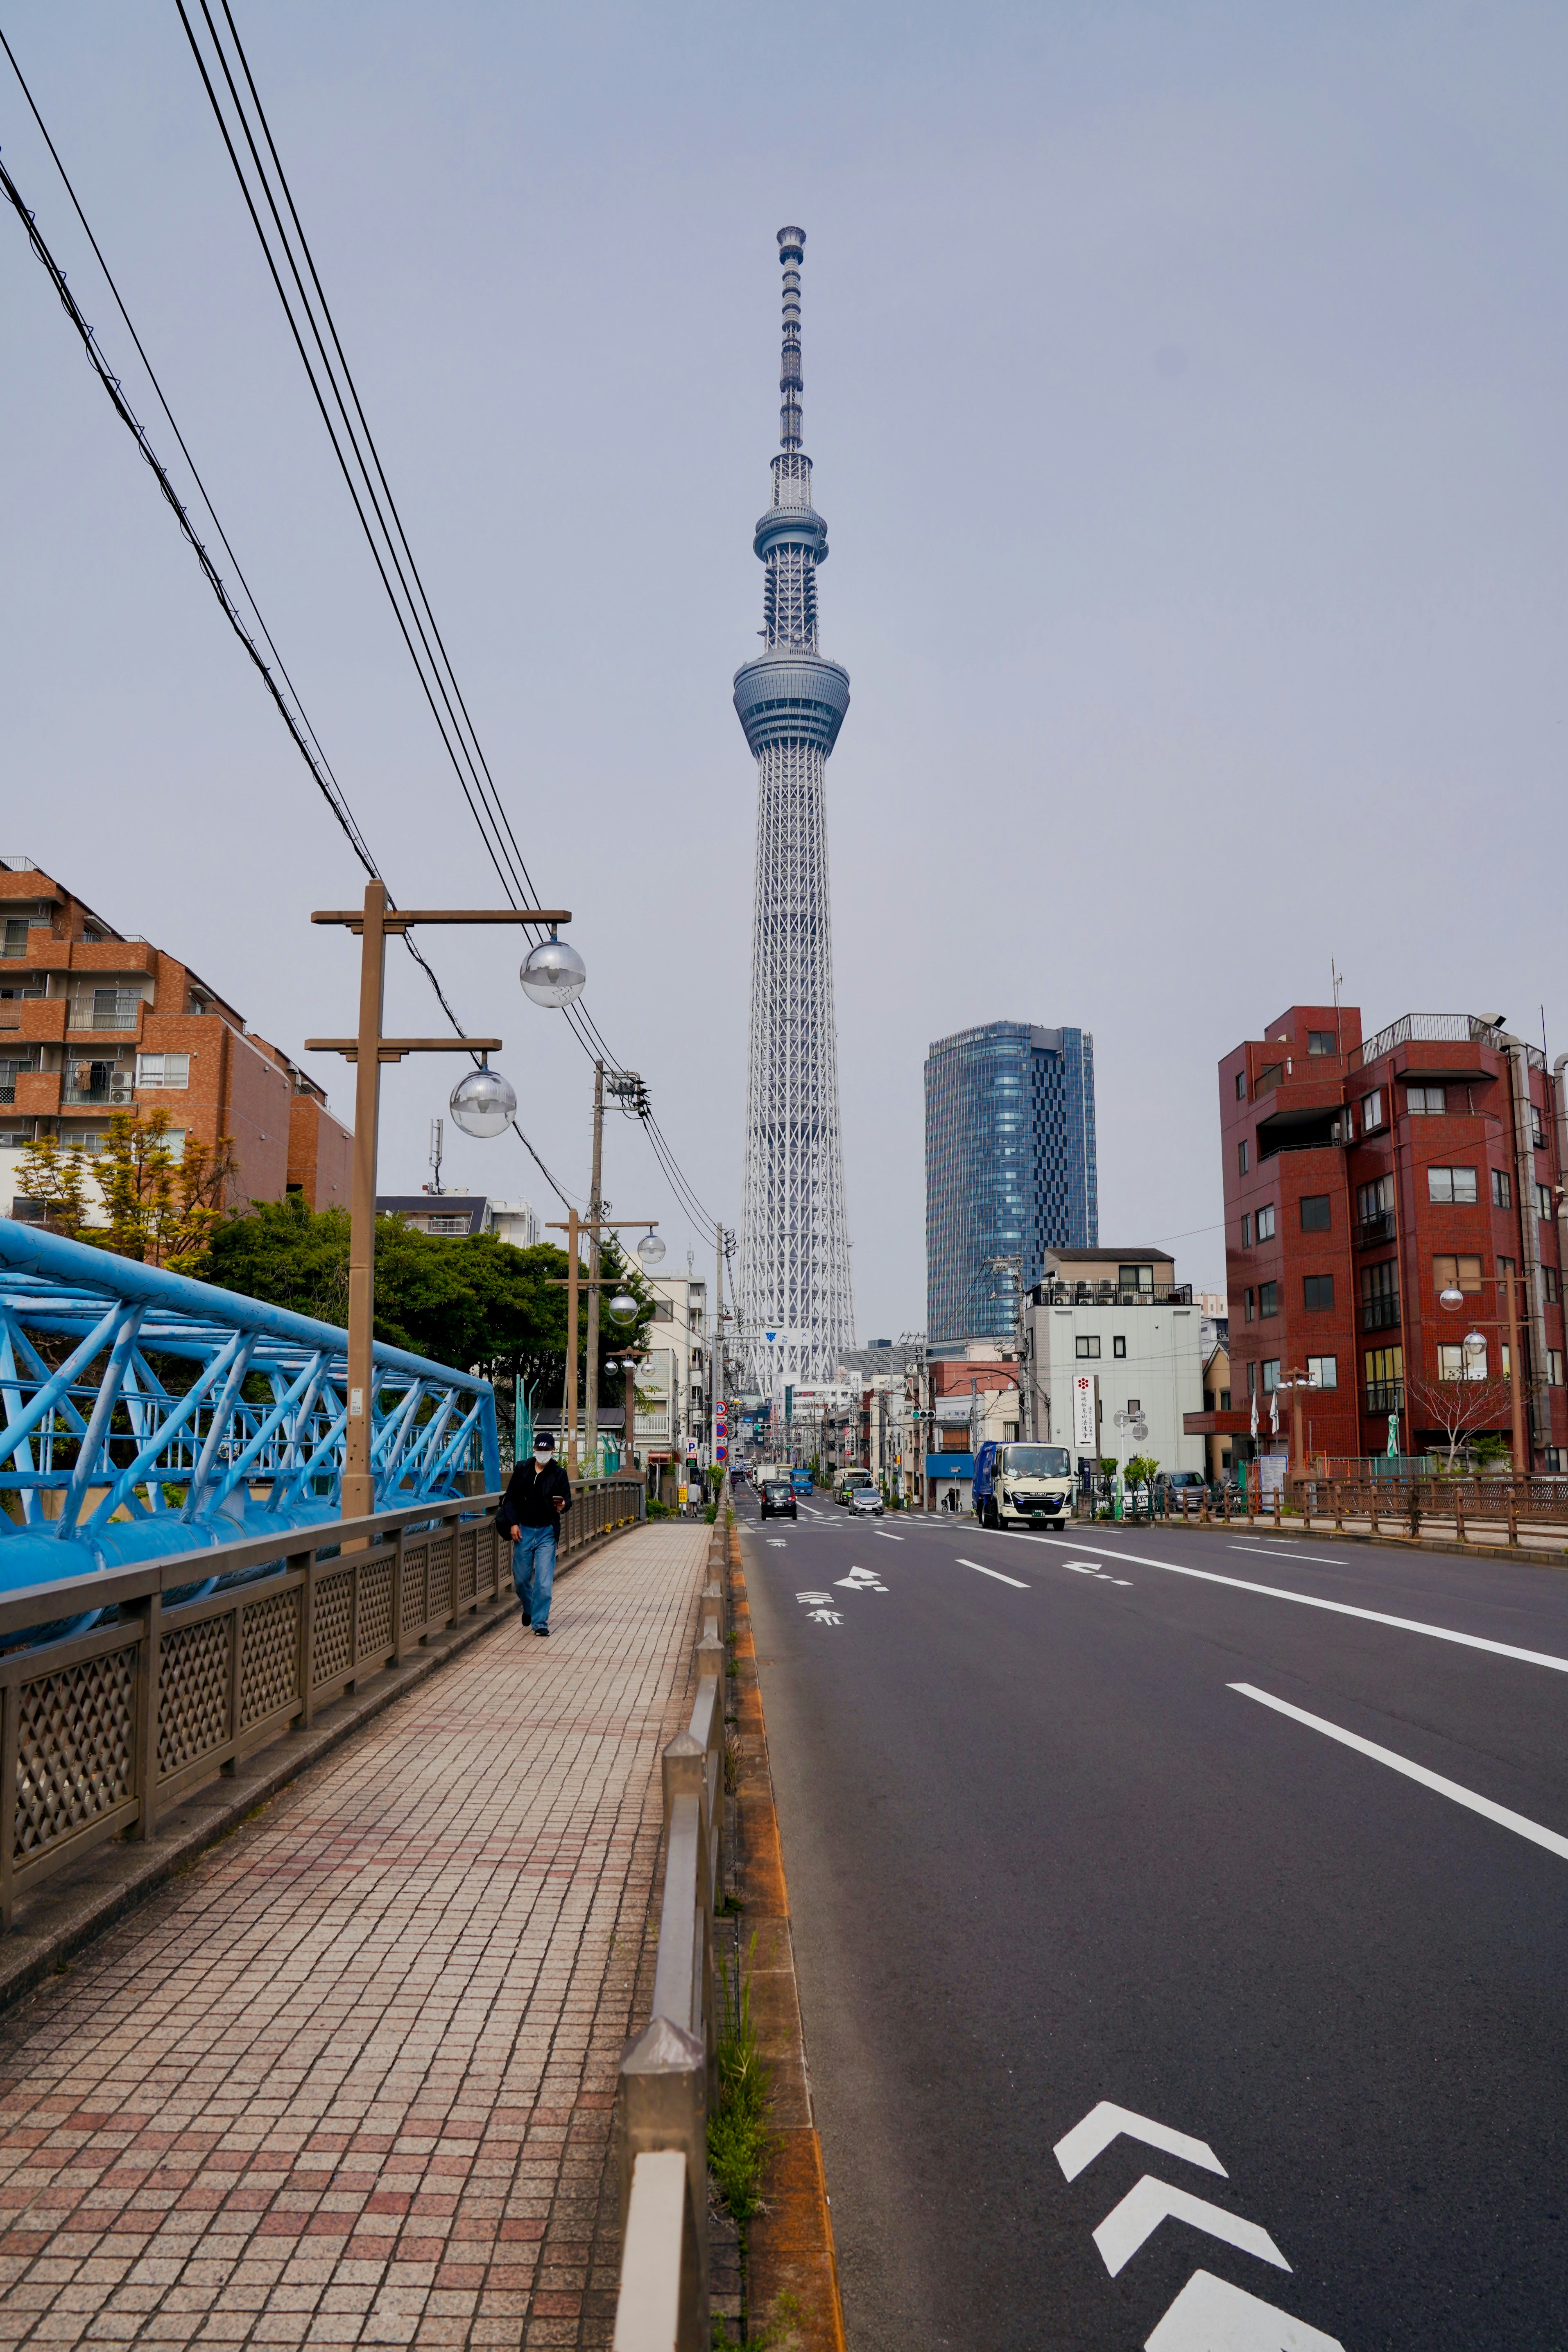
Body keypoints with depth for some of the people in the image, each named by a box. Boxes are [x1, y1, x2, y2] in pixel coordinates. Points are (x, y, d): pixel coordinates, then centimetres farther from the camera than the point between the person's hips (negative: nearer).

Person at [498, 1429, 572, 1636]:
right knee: (521, 1578, 10)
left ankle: (540, 1622, 0)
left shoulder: (559, 1474, 0)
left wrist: (563, 1505, -22)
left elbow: (567, 1498, 2)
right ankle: (528, 1608, 37)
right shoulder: (522, 1470, 4)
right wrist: (513, 1523, -4)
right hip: (523, 1530, 2)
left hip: (546, 1533, -2)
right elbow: (510, 1498, 6)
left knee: (544, 1581, -8)